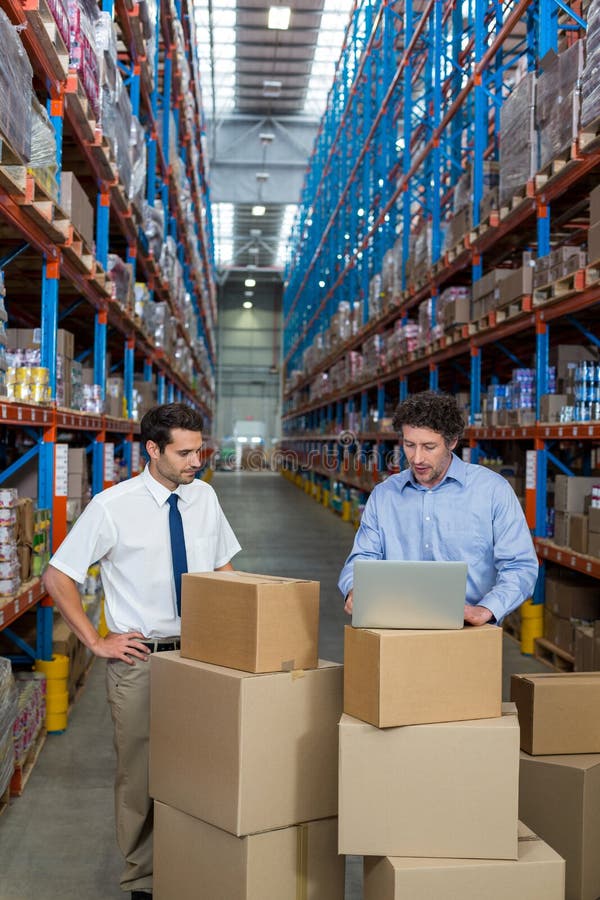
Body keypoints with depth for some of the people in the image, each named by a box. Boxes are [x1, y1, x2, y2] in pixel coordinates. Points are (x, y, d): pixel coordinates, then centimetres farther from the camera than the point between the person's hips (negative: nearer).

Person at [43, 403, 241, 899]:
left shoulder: (204, 497, 2)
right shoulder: (112, 506, -11)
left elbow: (223, 566, 16)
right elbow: (57, 577, -4)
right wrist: (96, 641, -6)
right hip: (139, 658, -3)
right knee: (140, 773, 5)